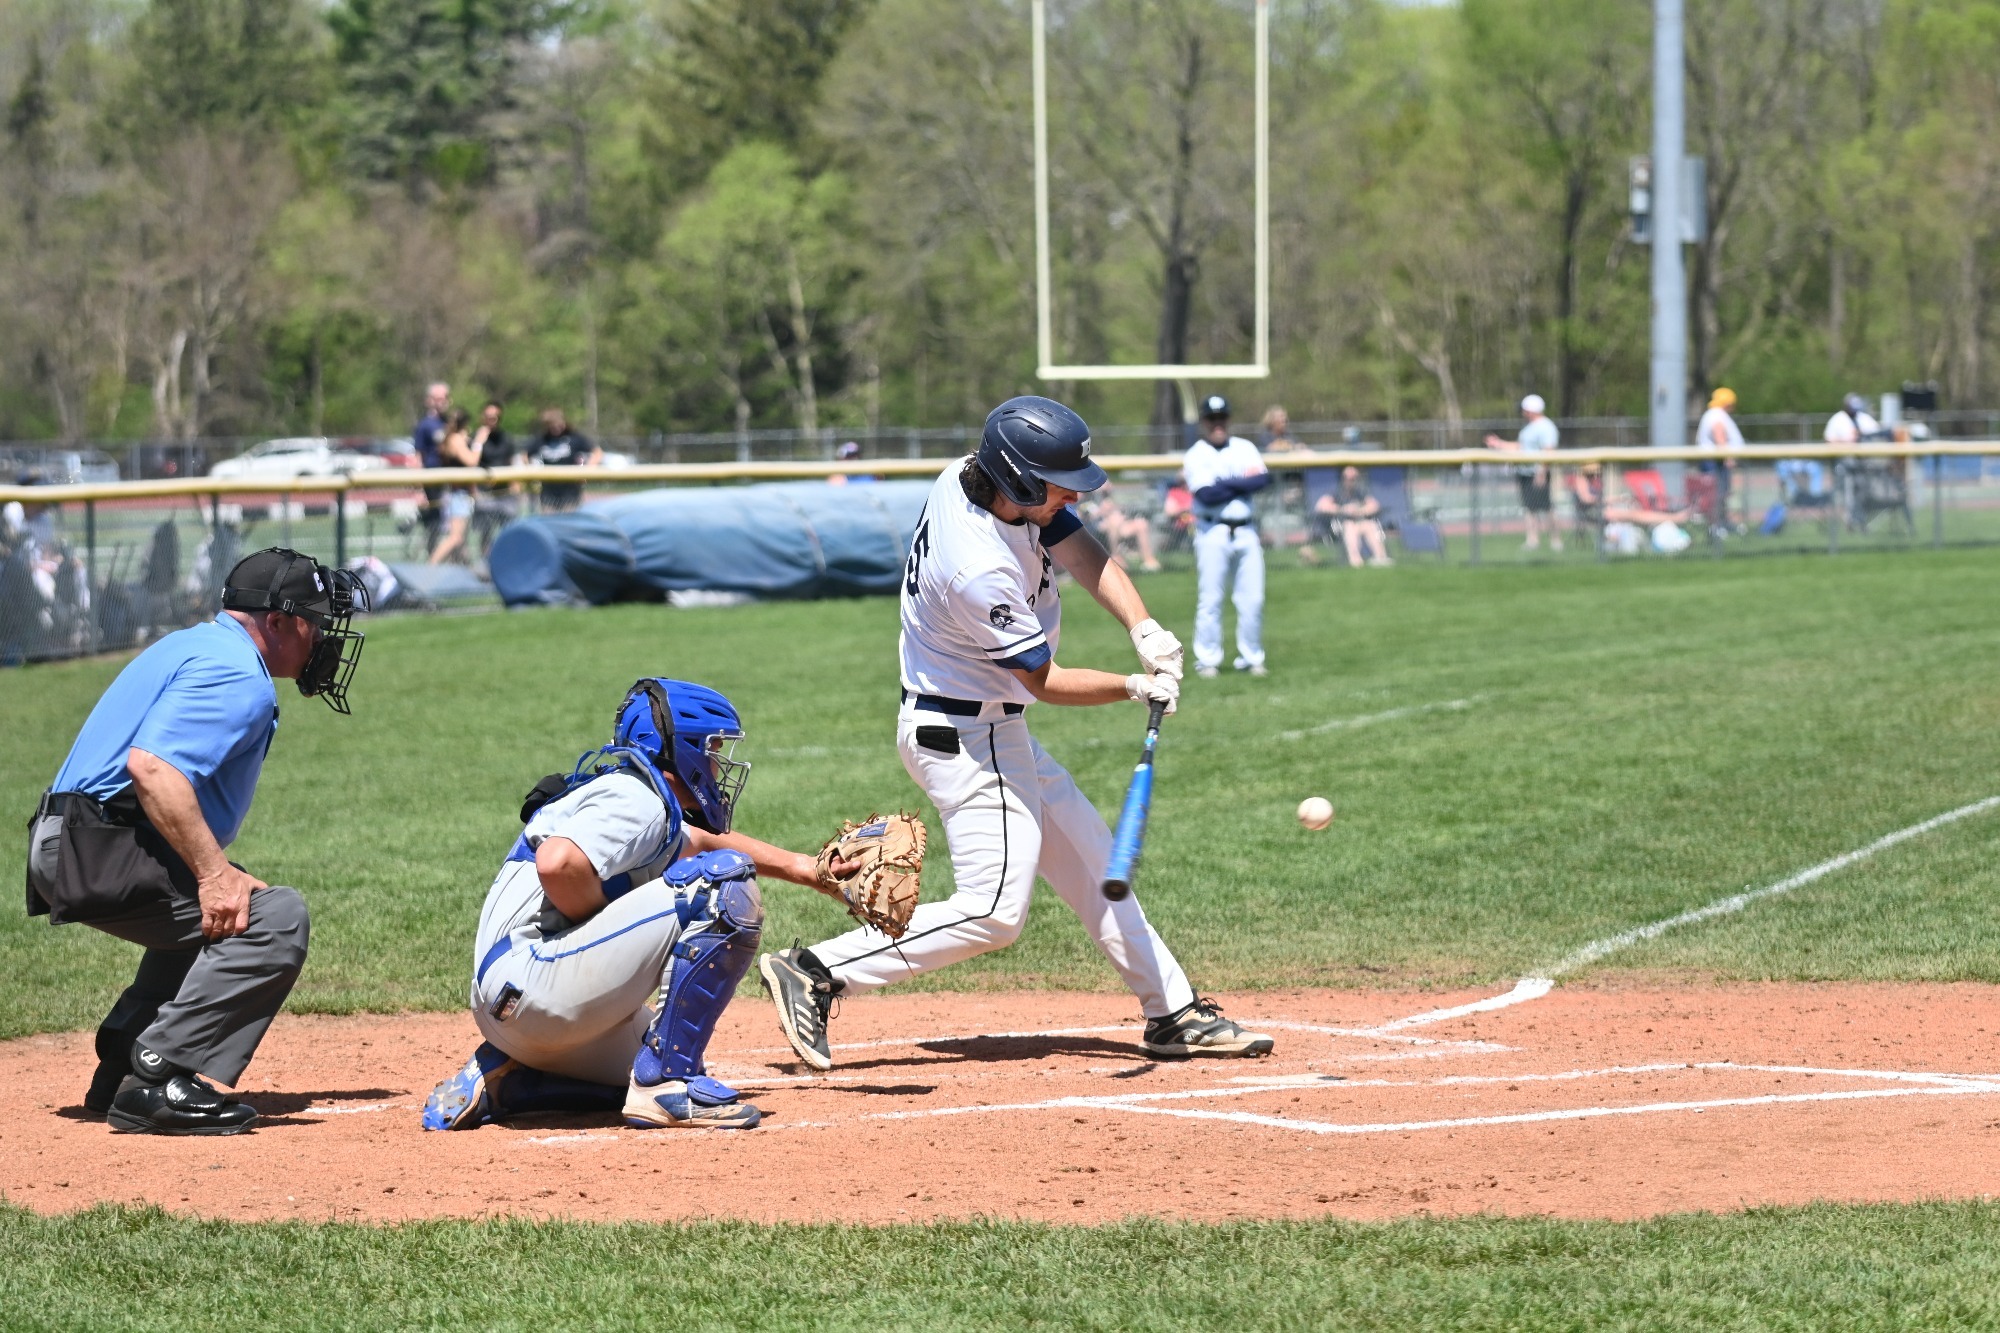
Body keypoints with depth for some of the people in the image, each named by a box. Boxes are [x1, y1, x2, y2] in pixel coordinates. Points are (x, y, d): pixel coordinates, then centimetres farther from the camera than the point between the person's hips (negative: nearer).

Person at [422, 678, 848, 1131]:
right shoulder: (635, 798, -8)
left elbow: (702, 839, 42)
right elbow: (557, 865, -25)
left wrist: (799, 867, 46)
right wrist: (612, 924, -9)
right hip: (533, 981, -11)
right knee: (727, 885, -13)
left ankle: (498, 1081, 15)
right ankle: (664, 1082, -14)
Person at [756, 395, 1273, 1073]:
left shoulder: (969, 477, -6)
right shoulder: (979, 571, -32)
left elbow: (1082, 554, -5)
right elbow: (1043, 680, -20)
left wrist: (1144, 630, -19)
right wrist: (1135, 687, -13)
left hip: (997, 731, 11)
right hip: (966, 739, -11)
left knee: (1092, 863, 16)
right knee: (993, 912, -11)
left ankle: (1174, 1013, 23)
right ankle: (816, 973, -9)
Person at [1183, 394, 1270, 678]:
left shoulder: (1244, 449, 12)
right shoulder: (1195, 457, 0)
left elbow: (1263, 478, -4)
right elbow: (1206, 495, -15)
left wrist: (1227, 484, -11)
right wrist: (1244, 485, -6)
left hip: (1246, 533, 3)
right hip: (1213, 534, -3)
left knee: (1253, 599, 1)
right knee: (1210, 599, -5)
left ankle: (1251, 658, 9)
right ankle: (1207, 660, 1)